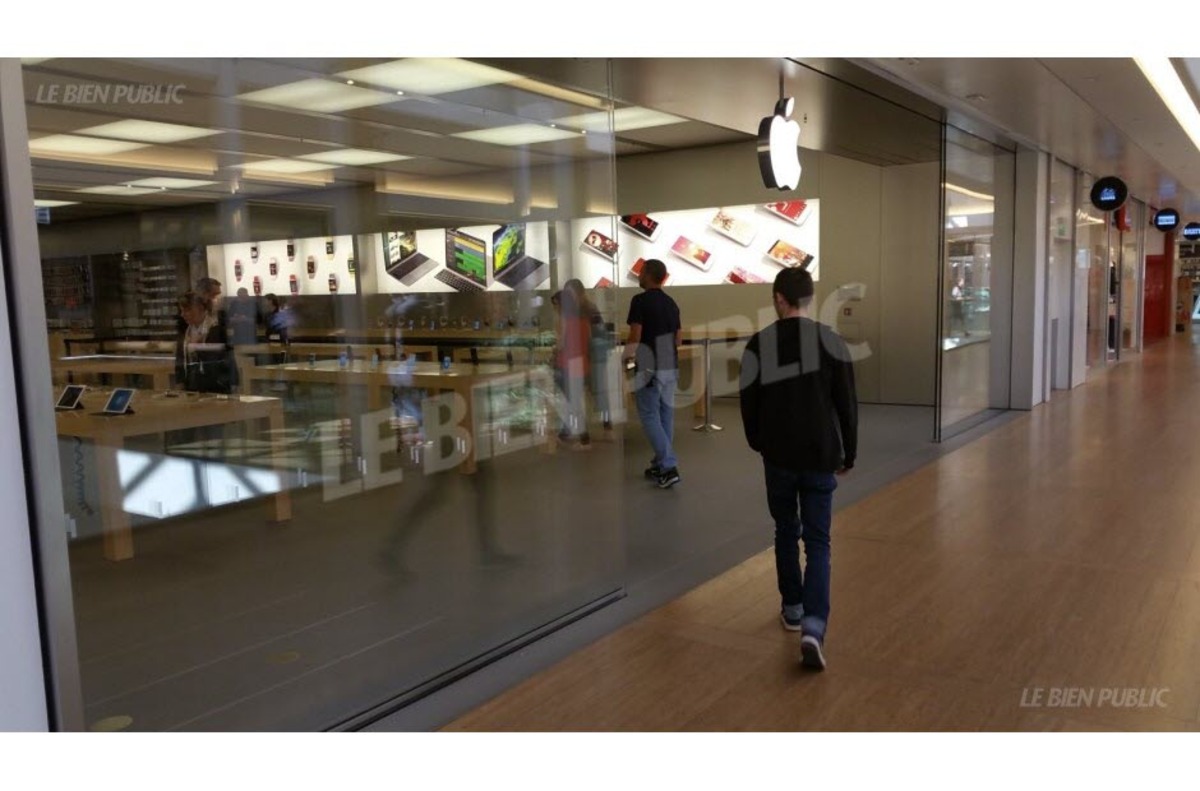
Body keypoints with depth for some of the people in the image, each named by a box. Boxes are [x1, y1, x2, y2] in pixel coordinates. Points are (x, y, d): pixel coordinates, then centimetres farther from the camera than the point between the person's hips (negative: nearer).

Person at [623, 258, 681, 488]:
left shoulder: (640, 301, -12)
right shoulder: (671, 303, 11)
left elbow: (635, 336, -15)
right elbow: (679, 338, 14)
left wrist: (628, 355, 3)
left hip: (649, 367, -7)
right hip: (670, 366, 7)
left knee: (650, 417, -3)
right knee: (665, 415, 12)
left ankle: (669, 467, -11)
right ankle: (661, 464, 19)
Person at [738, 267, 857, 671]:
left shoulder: (758, 345, -4)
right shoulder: (831, 341, -5)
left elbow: (749, 406, 3)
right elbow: (848, 405, -3)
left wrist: (759, 444, 22)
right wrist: (848, 454, 10)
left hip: (779, 456, 1)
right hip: (821, 457, -1)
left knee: (786, 532, 20)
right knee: (818, 541, 4)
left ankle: (793, 609, 30)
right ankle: (814, 625, -12)